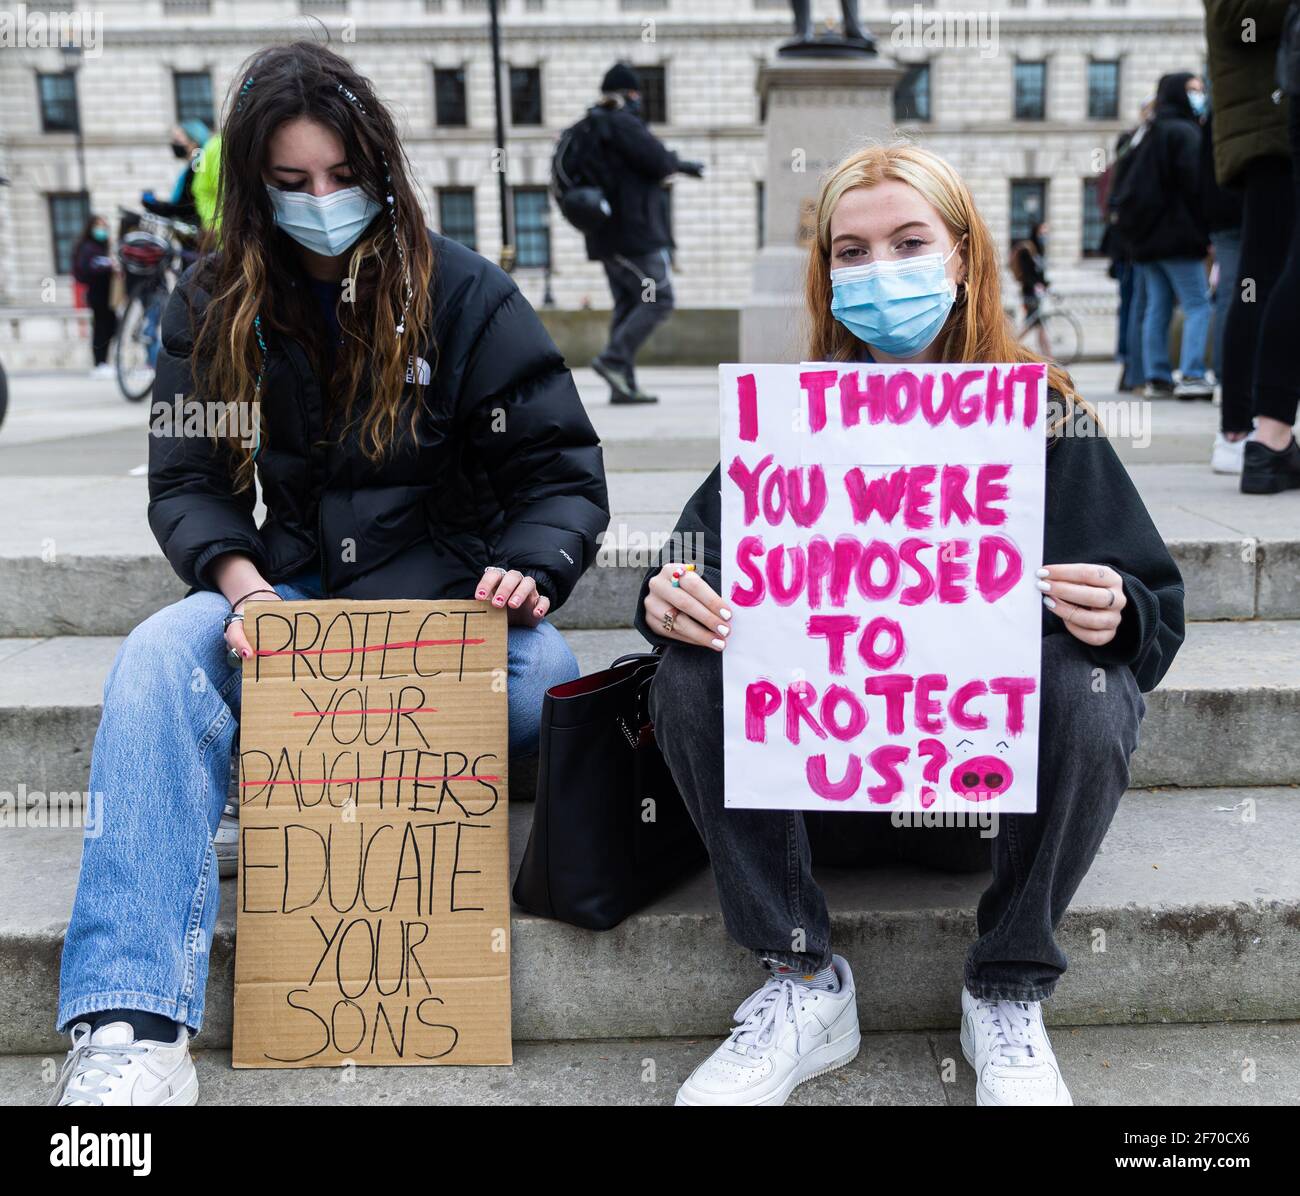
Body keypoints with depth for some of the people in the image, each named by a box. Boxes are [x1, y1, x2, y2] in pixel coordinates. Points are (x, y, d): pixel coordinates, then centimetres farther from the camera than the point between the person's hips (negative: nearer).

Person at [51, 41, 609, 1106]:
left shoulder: (465, 293, 1)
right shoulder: (212, 307, 8)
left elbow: (564, 472, -2)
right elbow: (187, 482, 4)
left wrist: (530, 571, -23)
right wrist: (241, 584, -17)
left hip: (450, 589, -1)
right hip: (290, 590, 2)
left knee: (547, 683, -33)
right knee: (159, 658, -29)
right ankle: (130, 1030, -33)